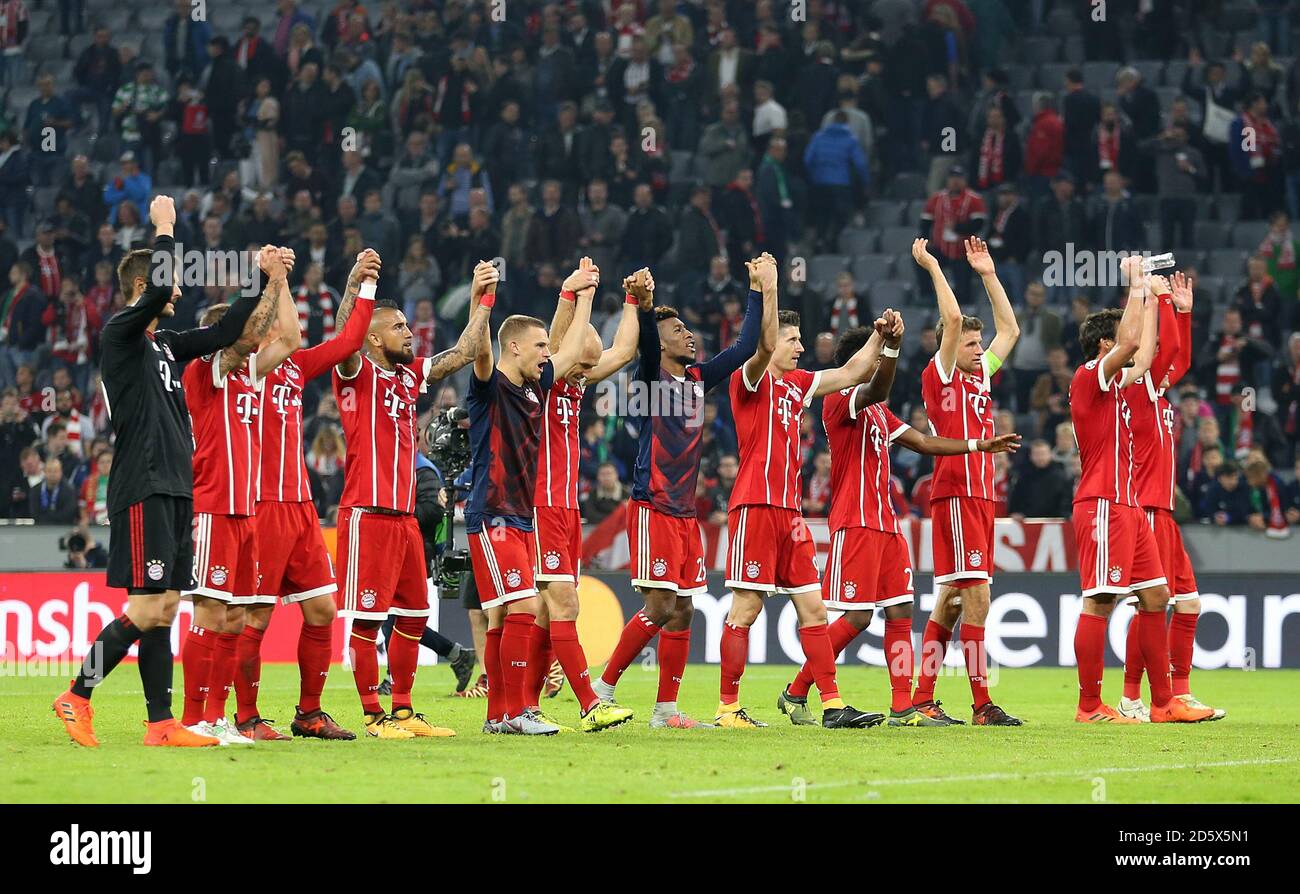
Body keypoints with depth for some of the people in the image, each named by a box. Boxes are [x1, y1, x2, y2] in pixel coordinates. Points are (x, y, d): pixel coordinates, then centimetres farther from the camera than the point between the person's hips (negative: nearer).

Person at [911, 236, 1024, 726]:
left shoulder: (981, 376, 18)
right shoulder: (940, 377, -4)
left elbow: (1010, 330, 27)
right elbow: (953, 319, -14)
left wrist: (988, 274, 24)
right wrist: (932, 266, -5)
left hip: (981, 496, 8)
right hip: (956, 496, -8)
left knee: (951, 602, 7)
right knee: (975, 598, -12)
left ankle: (922, 699, 8)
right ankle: (981, 704, -13)